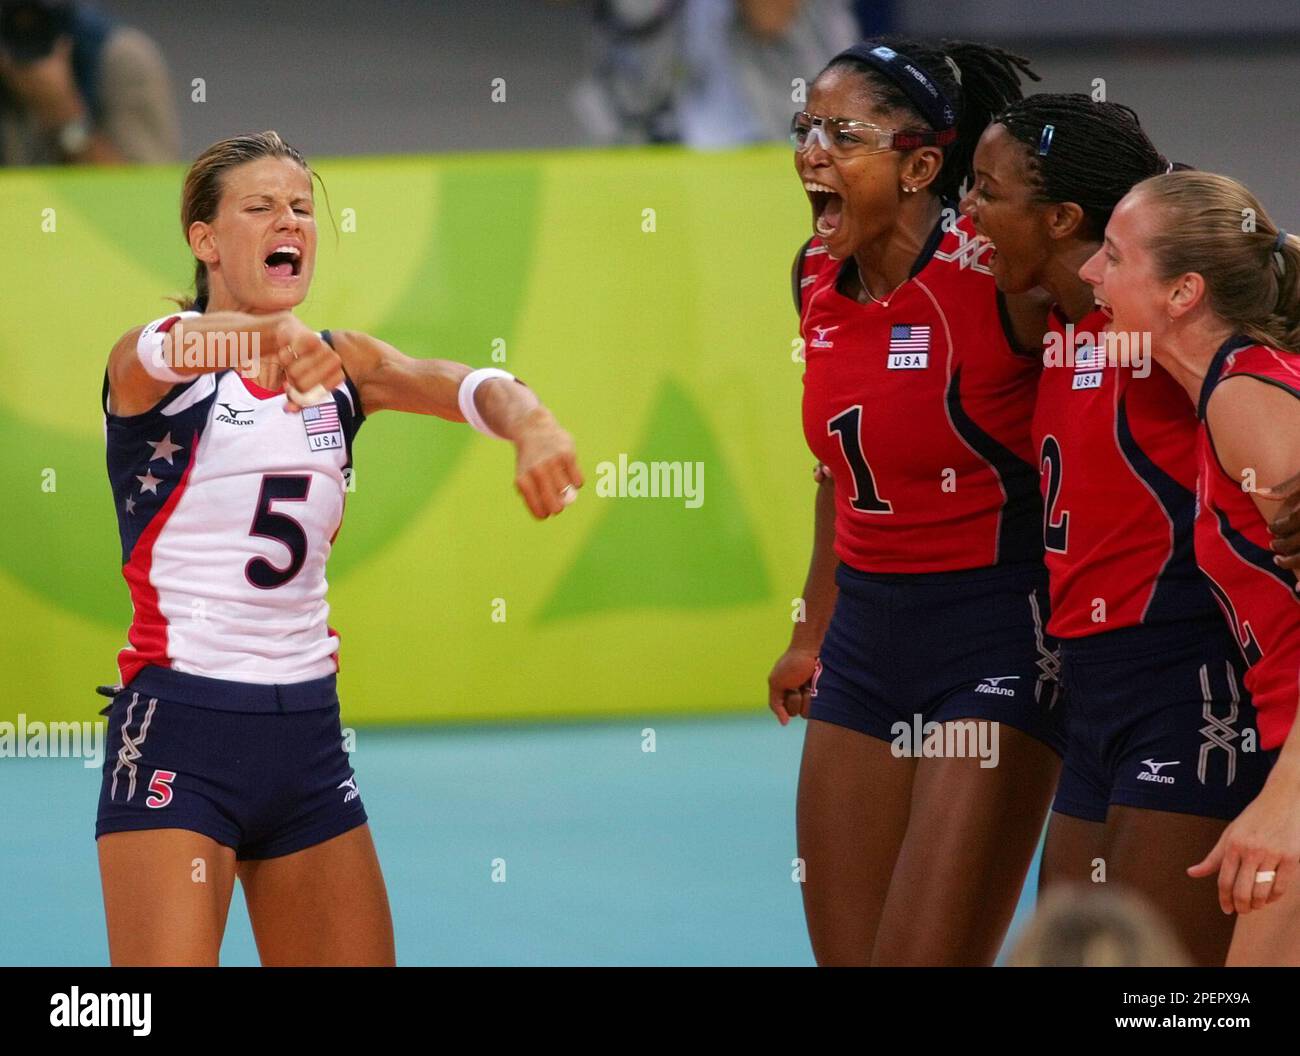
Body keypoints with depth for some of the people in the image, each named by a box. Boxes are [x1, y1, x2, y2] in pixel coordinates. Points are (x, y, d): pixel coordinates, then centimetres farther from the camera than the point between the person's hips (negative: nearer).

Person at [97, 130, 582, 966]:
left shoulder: (340, 364, 9)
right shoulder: (146, 367, -5)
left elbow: (461, 386, -9)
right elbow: (169, 349, -30)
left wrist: (529, 423, -34)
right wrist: (266, 337, -53)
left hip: (307, 731, 6)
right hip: (179, 727, -6)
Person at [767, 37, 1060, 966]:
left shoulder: (996, 272, -17)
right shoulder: (819, 275, 4)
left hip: (996, 640, -7)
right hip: (867, 635, 7)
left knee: (922, 959, -11)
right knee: (844, 952, 8)